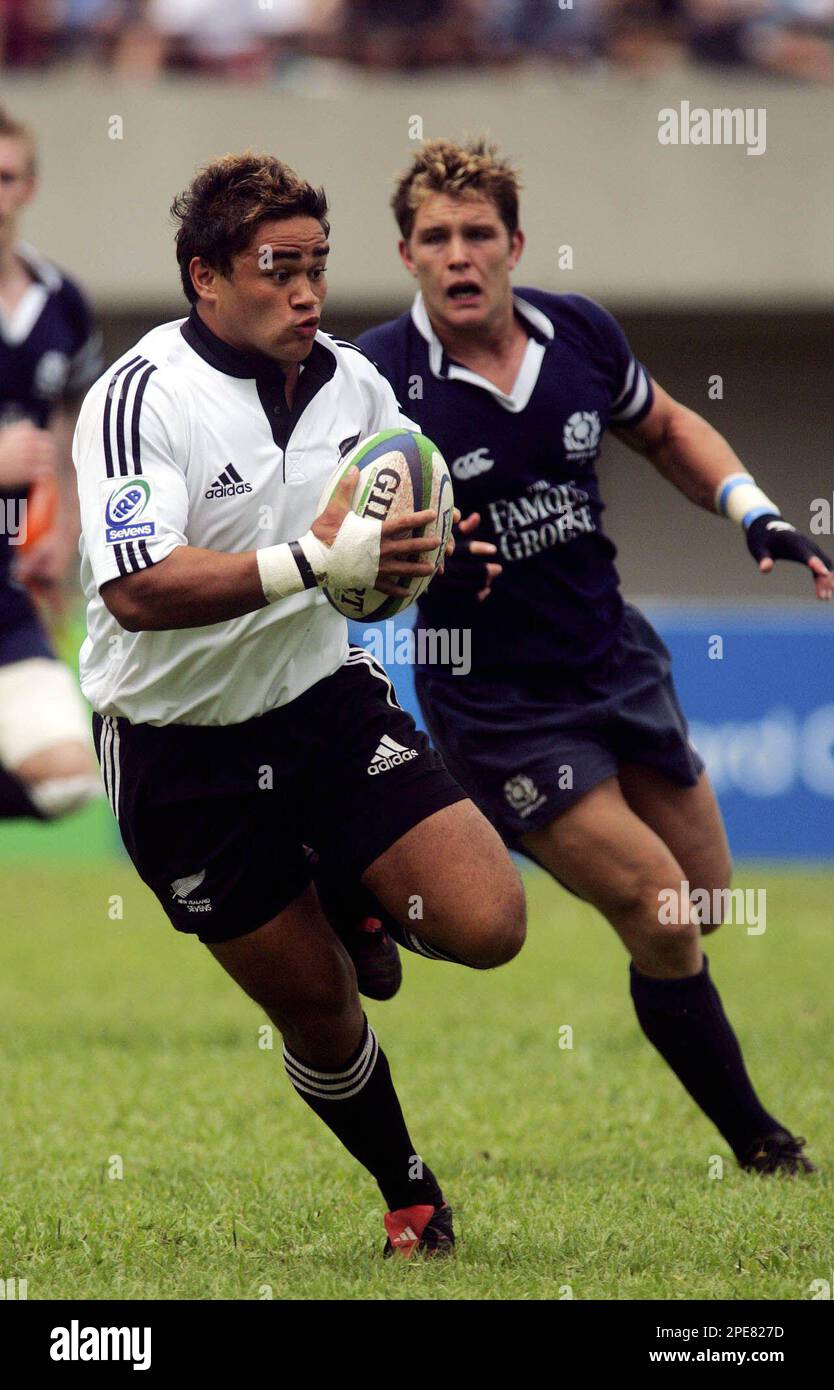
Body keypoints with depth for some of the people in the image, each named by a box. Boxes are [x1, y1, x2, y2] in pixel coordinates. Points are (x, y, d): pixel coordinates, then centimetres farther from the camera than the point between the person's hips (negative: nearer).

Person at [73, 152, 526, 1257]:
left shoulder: (354, 383, -1)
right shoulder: (140, 398, -19)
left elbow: (404, 527, 18)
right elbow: (137, 589, -33)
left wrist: (406, 560, -7)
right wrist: (313, 560, -39)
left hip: (327, 695, 4)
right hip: (180, 743, -4)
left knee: (488, 924, -12)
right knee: (314, 1005, 2)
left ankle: (359, 908, 22)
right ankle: (411, 1198, 28)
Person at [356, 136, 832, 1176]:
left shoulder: (580, 336, -4)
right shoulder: (374, 379, -17)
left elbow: (665, 428, 16)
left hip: (616, 657, 6)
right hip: (493, 700, -6)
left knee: (705, 895, 13)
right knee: (663, 920, -13)